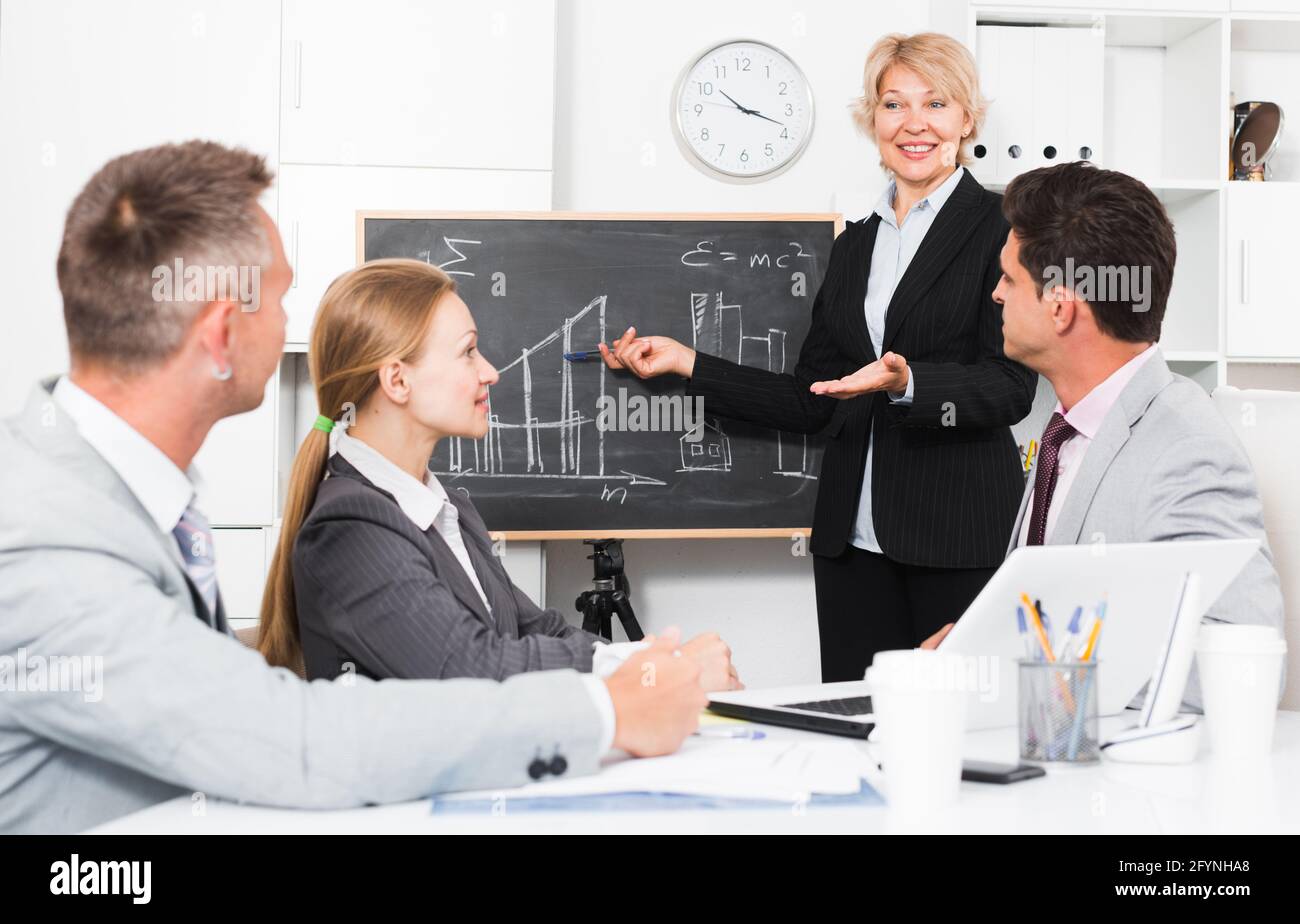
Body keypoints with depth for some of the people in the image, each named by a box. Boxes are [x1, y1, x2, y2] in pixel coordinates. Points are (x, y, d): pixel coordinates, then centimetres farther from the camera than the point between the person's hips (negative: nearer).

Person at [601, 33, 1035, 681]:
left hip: (962, 533, -5)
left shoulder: (1002, 226, 0)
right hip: (853, 533, 5)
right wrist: (687, 362, 12)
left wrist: (906, 382, -24)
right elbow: (811, 402, 16)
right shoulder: (854, 245, 17)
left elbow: (1011, 386, -7)